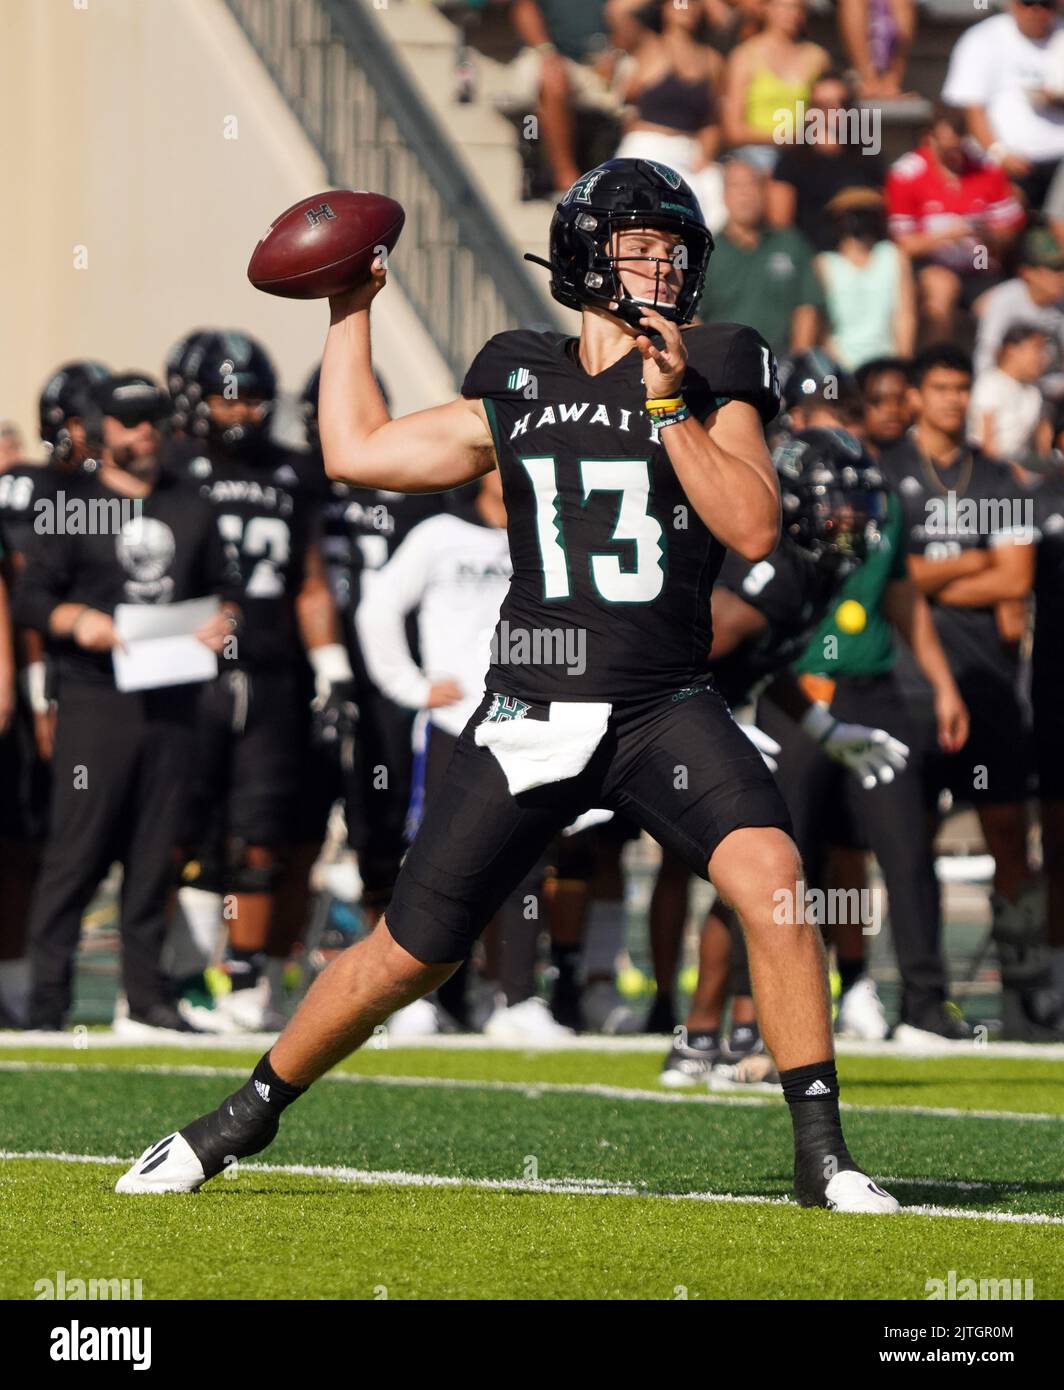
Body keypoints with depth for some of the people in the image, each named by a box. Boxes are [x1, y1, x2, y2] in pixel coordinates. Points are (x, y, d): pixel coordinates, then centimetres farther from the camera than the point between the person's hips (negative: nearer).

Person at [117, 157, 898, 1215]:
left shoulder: (711, 379, 4)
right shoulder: (516, 392, 11)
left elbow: (756, 530, -10)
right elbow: (356, 451, 19)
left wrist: (671, 408, -17)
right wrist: (351, 311, 24)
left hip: (665, 711, -1)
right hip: (529, 713, 2)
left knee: (769, 875, -27)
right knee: (408, 956, 4)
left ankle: (821, 1155, -17)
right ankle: (245, 1118, 26)